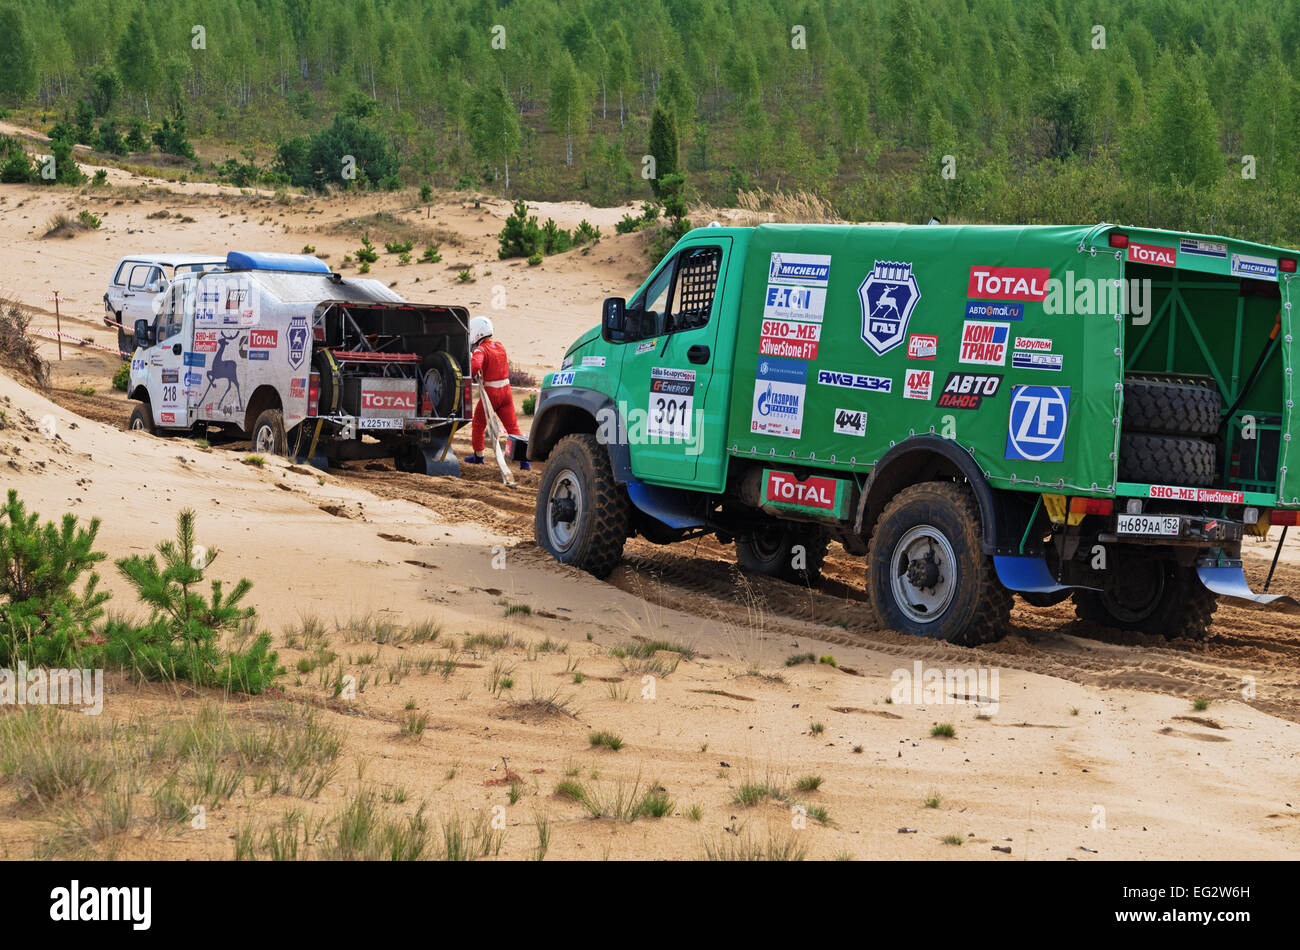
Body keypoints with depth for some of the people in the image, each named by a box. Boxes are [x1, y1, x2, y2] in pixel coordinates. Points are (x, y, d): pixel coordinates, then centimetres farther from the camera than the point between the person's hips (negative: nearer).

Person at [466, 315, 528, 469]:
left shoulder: (481, 350, -13)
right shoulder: (499, 347, 10)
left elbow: (475, 366, -32)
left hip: (490, 393, -6)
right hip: (506, 391, 6)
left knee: (478, 425, 16)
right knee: (513, 427, 3)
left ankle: (478, 456, 27)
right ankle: (524, 458, -7)